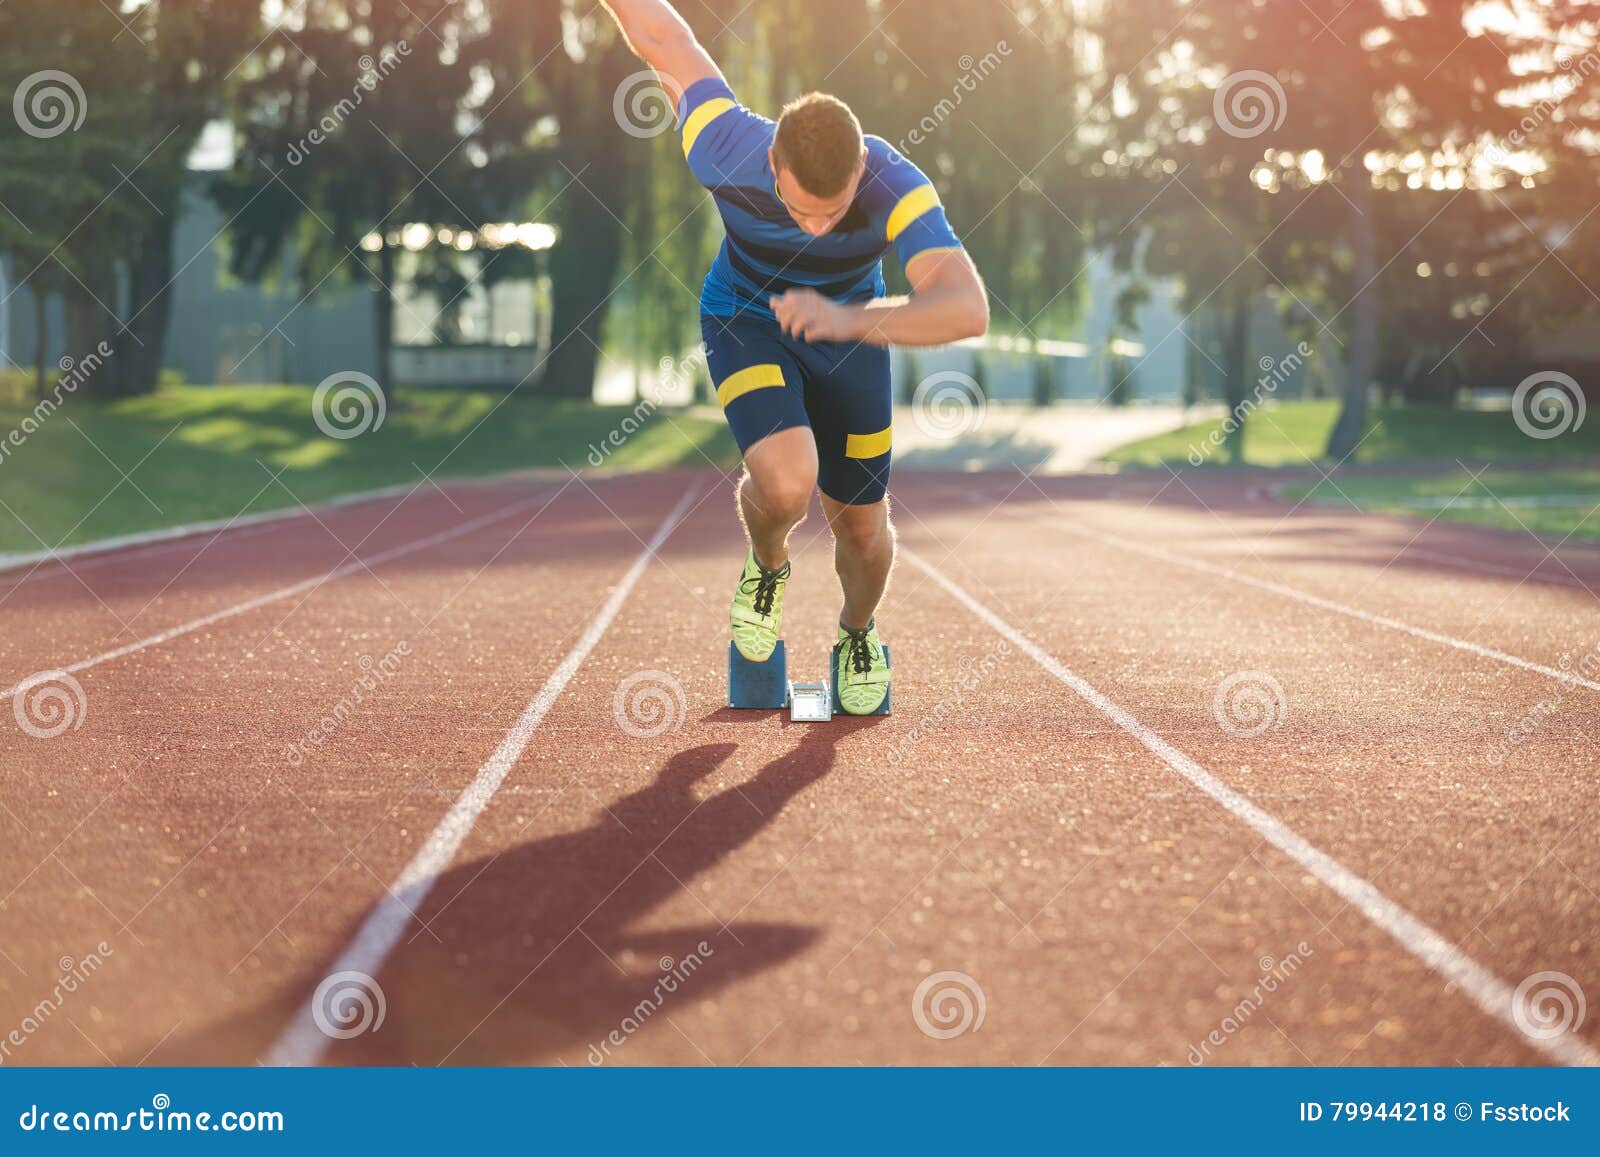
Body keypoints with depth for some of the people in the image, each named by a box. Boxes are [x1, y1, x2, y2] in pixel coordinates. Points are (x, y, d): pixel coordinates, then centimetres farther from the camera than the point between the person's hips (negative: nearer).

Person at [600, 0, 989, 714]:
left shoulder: (897, 189, -37)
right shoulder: (726, 151, -35)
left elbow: (968, 311, -49)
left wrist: (851, 319, -63)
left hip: (849, 334, 1)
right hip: (745, 319, -1)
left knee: (861, 524, 9)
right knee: (788, 483, -27)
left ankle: (858, 633, 44)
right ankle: (767, 563, 10)